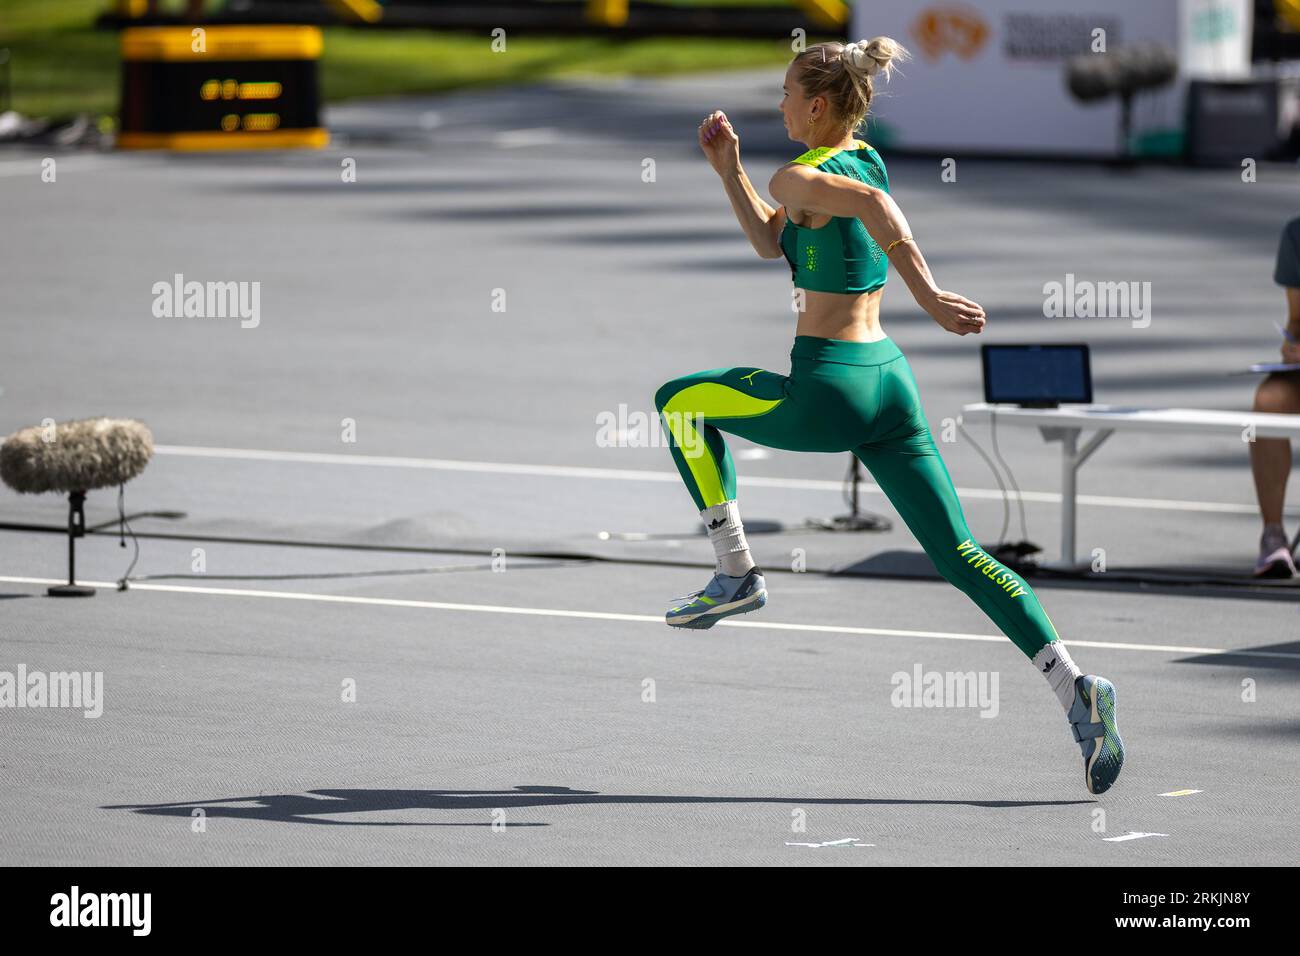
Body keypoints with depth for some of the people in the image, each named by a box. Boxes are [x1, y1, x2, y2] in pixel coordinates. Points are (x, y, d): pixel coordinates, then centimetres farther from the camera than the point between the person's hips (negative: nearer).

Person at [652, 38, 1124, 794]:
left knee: (680, 401, 18)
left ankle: (736, 573, 14)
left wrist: (927, 295, -35)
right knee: (961, 555, 3)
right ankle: (1075, 688, -12)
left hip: (828, 386, -8)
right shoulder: (865, 161, 16)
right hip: (888, 376, 8)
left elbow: (874, 207, -32)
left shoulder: (801, 178, -9)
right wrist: (730, 170, 22)